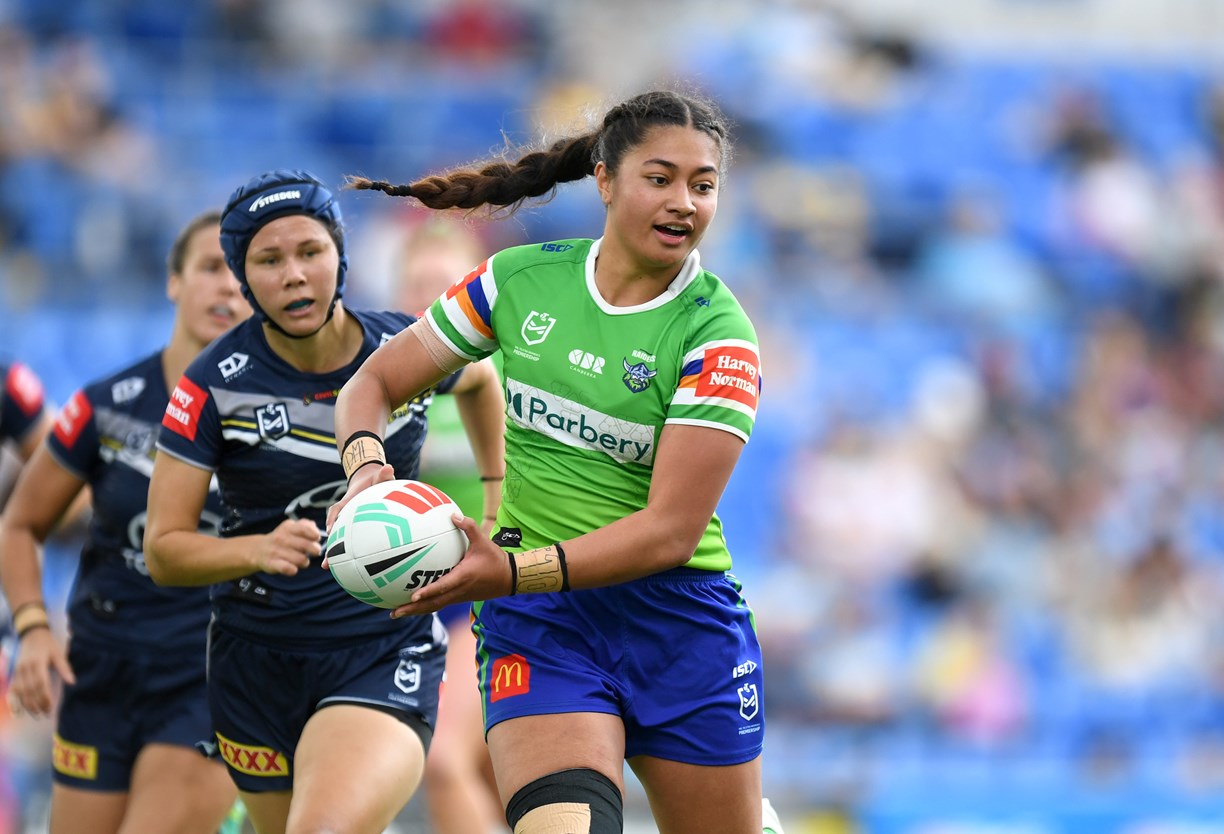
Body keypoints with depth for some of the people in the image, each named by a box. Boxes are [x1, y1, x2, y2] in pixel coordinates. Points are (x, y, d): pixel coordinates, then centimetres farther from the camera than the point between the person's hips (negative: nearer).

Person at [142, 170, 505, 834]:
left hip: (388, 652, -2)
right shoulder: (214, 386, -10)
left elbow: (480, 379, 21)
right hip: (257, 658, 2)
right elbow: (163, 549, -10)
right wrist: (260, 550, -27)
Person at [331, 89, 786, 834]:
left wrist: (513, 573, -28)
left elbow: (672, 530, -18)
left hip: (675, 618, 0)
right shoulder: (521, 281, 1)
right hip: (539, 628, 1)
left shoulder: (719, 336, -11)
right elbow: (373, 384, 10)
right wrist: (367, 469, -13)